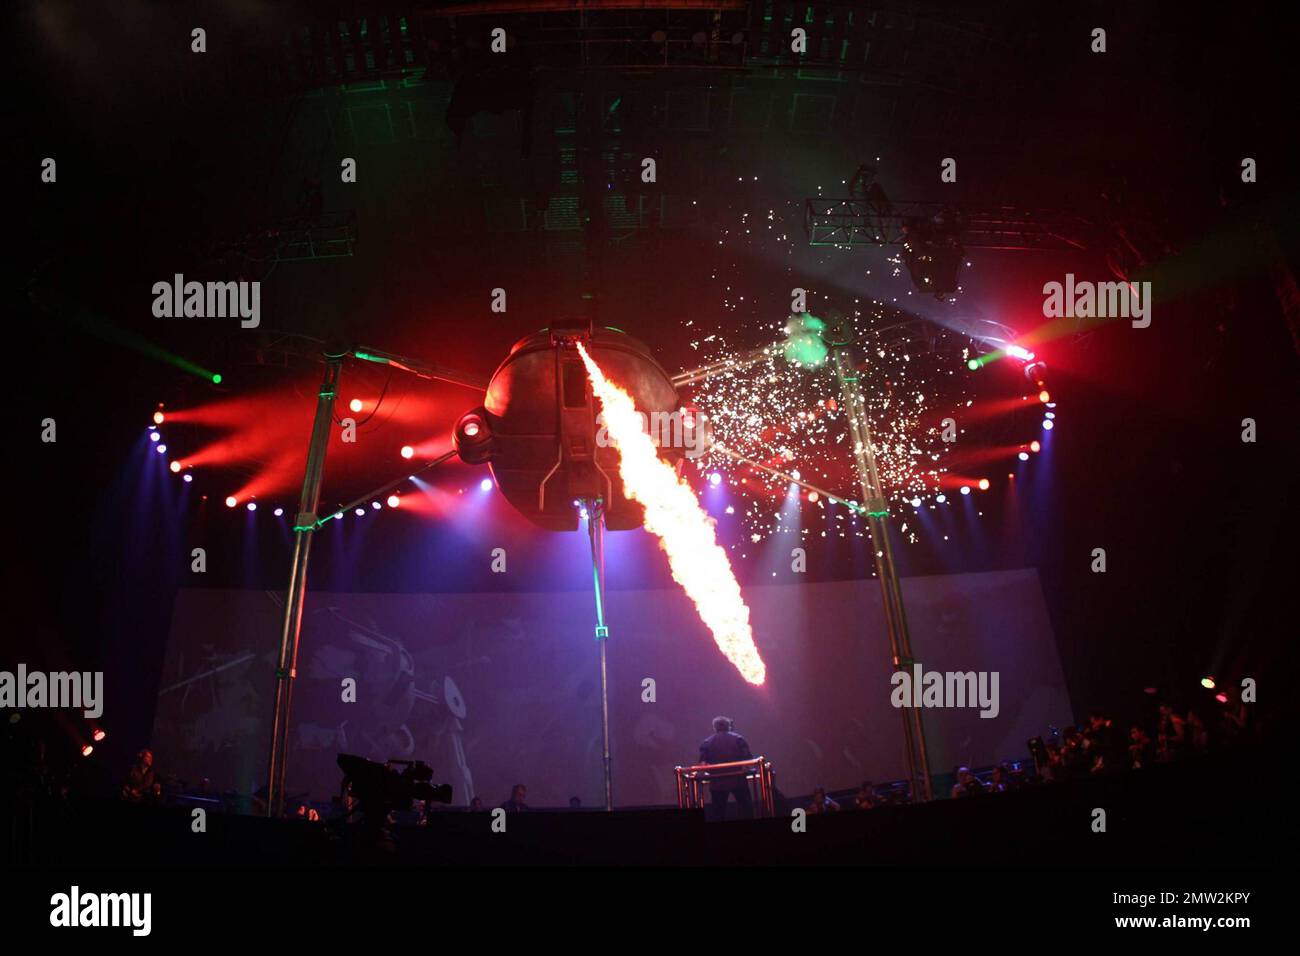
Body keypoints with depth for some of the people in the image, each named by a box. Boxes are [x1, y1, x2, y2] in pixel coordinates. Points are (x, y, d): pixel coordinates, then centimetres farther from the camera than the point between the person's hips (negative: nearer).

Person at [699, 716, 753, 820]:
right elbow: (748, 758, -5)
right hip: (738, 780, 0)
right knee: (747, 810, 11)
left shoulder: (706, 743, 3)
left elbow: (703, 763, -3)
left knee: (719, 813, 6)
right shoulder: (738, 739, 2)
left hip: (717, 783, 1)